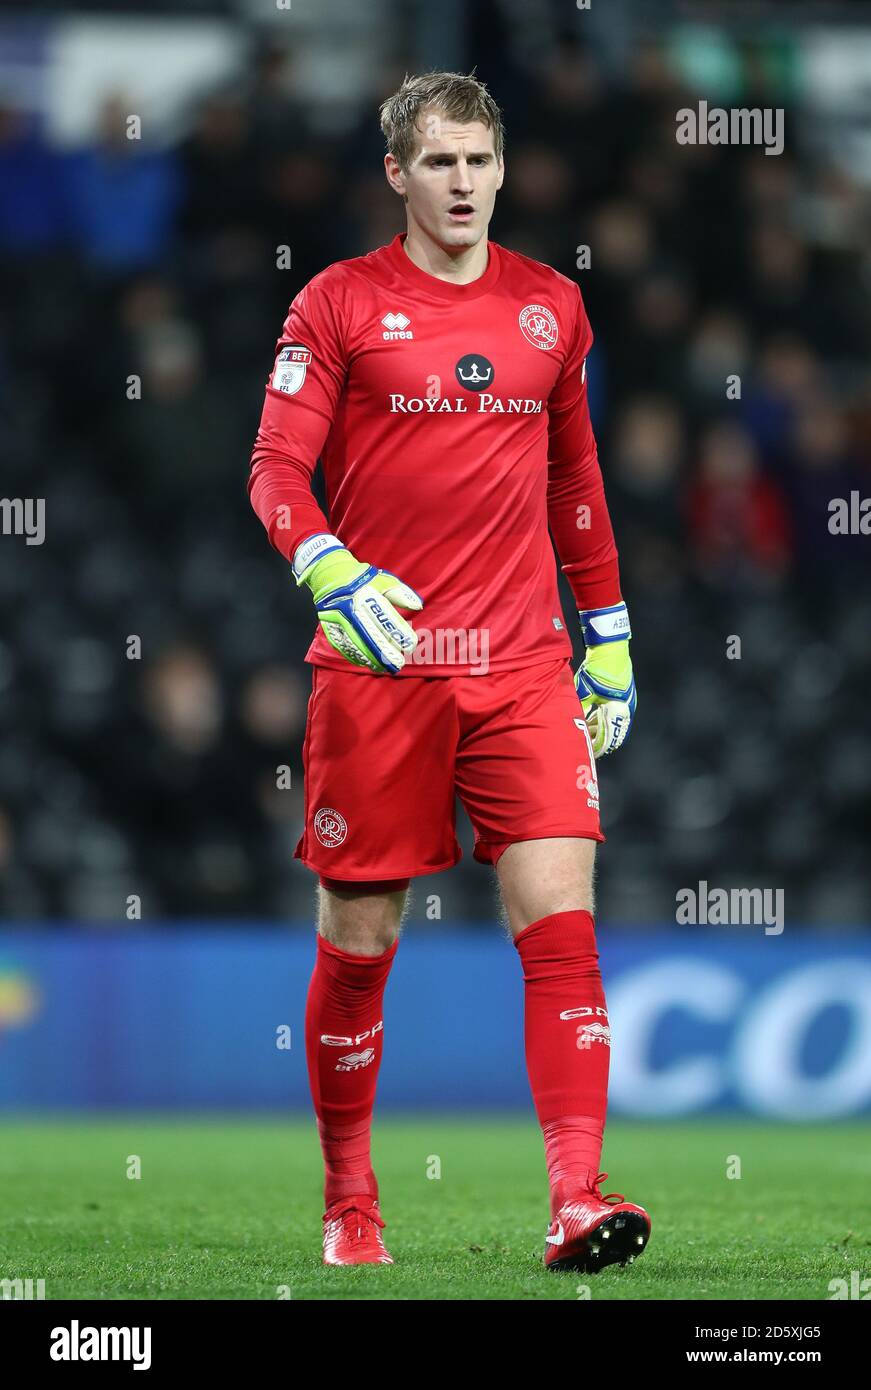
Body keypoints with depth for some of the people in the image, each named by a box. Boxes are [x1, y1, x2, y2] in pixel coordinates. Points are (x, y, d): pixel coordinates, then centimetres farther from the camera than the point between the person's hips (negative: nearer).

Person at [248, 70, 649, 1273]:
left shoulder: (551, 306, 12)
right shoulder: (338, 305, 1)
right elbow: (276, 468, -5)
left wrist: (610, 636, 18)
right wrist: (332, 572, -24)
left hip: (523, 671, 2)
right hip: (377, 664, -2)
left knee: (560, 913, -12)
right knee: (360, 938, 4)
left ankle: (578, 1197, -17)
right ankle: (349, 1205, 19)